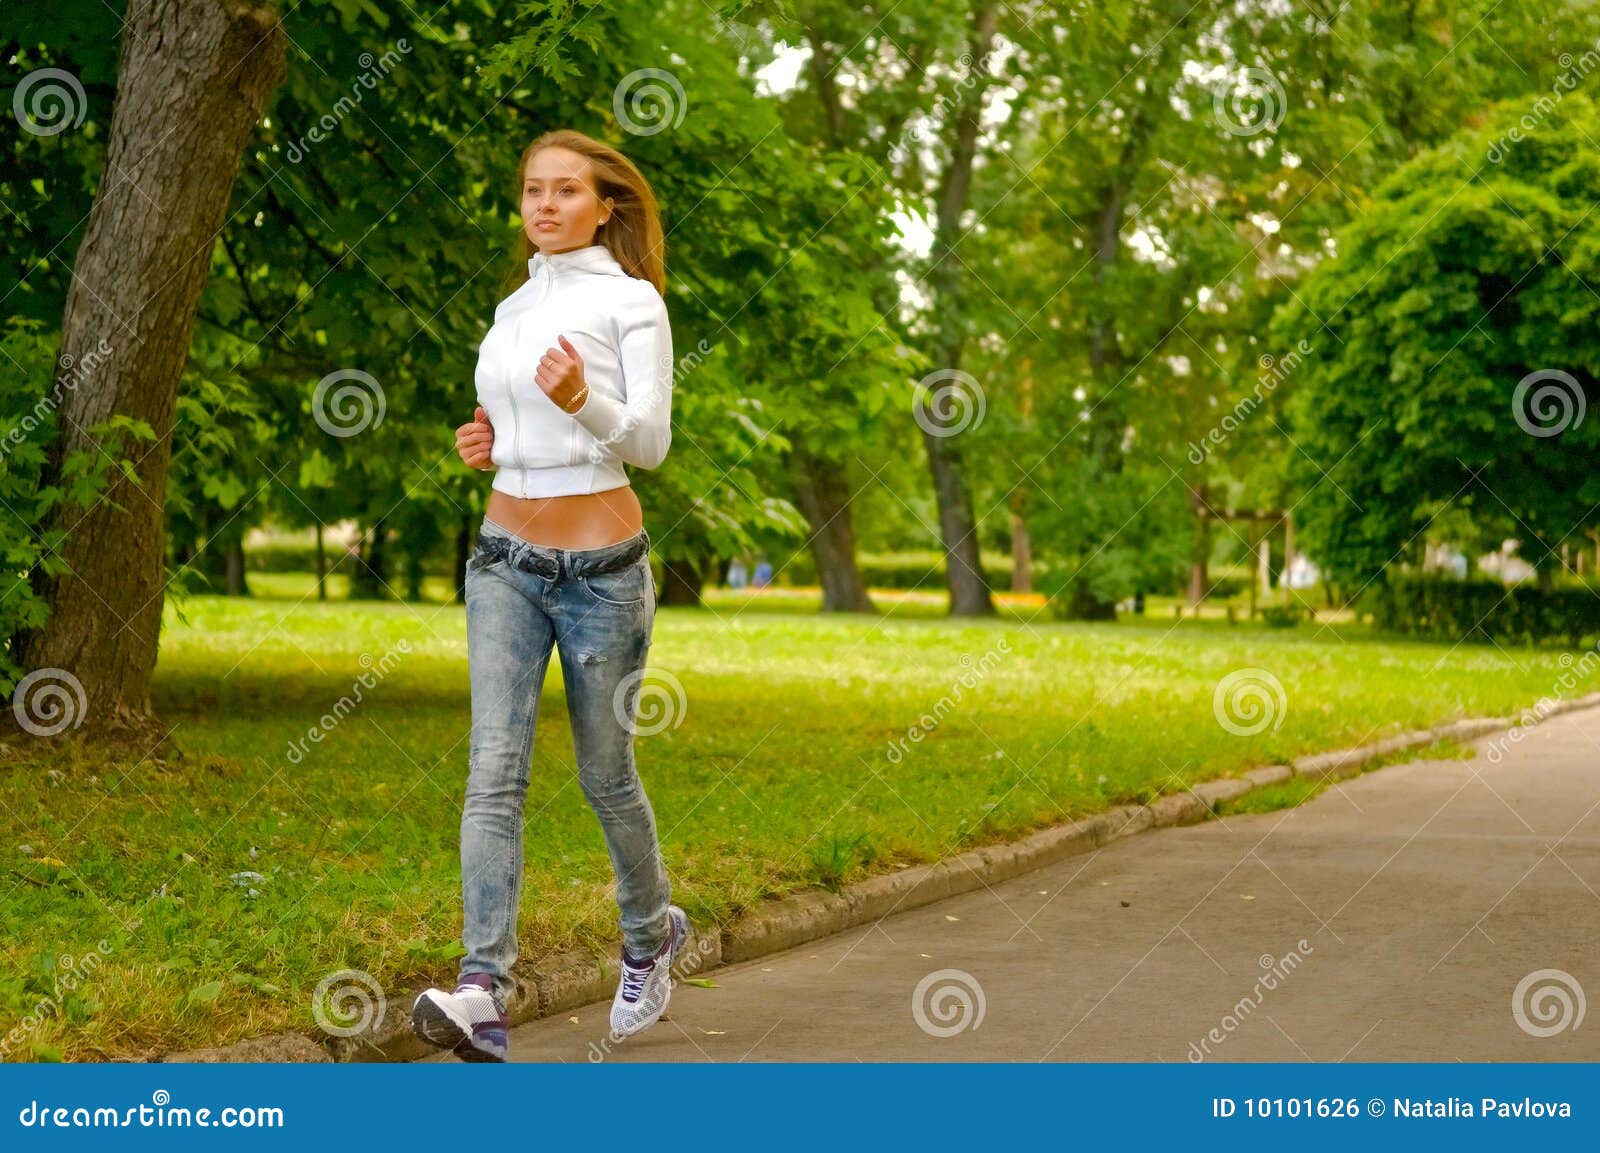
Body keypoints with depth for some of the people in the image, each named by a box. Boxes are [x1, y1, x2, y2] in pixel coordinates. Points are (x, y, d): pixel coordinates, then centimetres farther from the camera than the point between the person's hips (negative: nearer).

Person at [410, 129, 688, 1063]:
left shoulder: (633, 302, -3)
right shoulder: (512, 310, 14)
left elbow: (650, 442, -10)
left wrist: (582, 400, -29)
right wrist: (486, 445, 4)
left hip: (602, 566, -4)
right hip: (507, 562, 4)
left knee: (605, 774, 9)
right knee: (496, 770, -11)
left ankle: (651, 934, 36)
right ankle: (483, 992, -20)